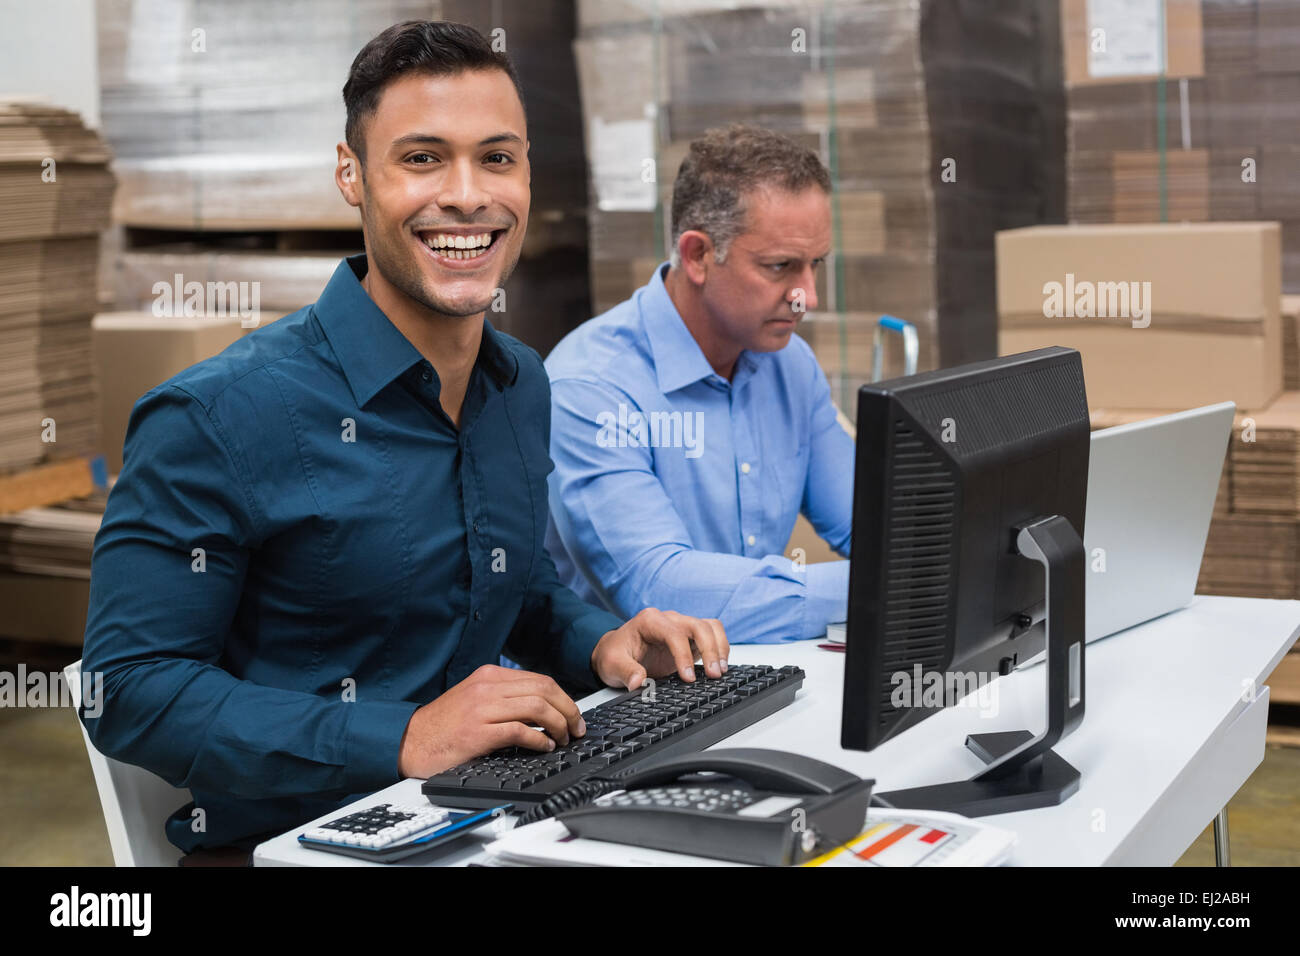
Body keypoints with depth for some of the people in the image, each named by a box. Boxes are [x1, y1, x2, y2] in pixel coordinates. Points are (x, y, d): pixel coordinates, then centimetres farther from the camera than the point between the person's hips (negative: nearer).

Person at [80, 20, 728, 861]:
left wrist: (598, 643, 0)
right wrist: (402, 741, -24)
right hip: (281, 844, -6)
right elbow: (128, 688, -17)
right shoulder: (219, 415, -16)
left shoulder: (524, 386, 6)